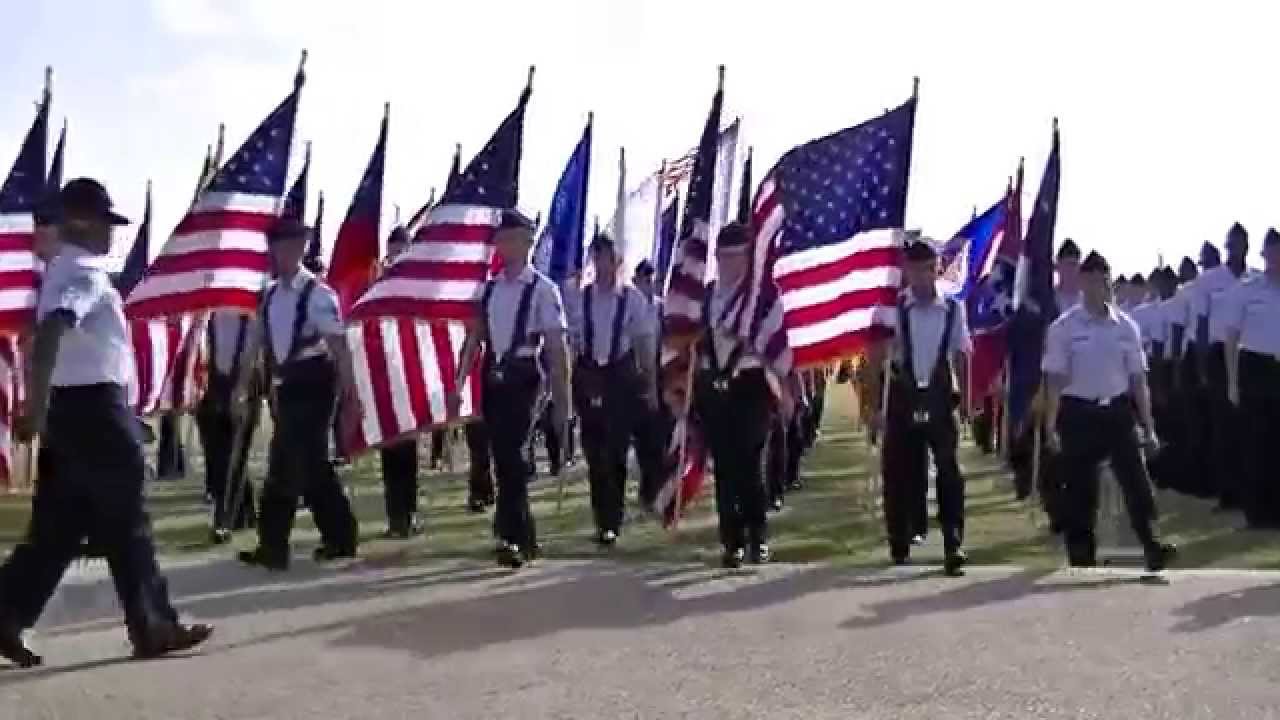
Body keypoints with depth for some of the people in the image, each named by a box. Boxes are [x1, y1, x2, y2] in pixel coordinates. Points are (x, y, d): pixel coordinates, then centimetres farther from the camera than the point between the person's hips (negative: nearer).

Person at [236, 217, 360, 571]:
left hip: (314, 383, -8)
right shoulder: (270, 294, 10)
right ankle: (340, 538, 23)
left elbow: (339, 346, -13)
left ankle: (274, 546, 2)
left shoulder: (317, 292, -12)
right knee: (310, 463, 12)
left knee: (286, 463, -7)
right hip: (287, 385, 8)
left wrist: (351, 393, -15)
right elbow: (257, 343, 15)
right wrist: (242, 387, 14)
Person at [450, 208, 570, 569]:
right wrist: (457, 385, 7)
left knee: (511, 456, -12)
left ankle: (512, 538, -4)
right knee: (504, 457, 9)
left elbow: (557, 346, -9)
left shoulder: (543, 289, -7)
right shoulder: (487, 289, 10)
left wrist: (562, 397, -11)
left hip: (522, 378, -6)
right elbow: (473, 339, 12)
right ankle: (525, 537, 22)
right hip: (492, 378, 6)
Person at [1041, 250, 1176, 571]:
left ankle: (1152, 547, 1)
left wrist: (1148, 426, 6)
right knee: (1080, 489, 6)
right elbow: (1055, 380, -6)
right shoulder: (1063, 327, -5)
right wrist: (1051, 427, -10)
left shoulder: (1126, 326, 3)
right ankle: (1082, 558, 18)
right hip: (1079, 413, -2)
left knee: (1136, 480, -6)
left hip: (1118, 411, 2)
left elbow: (1137, 379, 7)